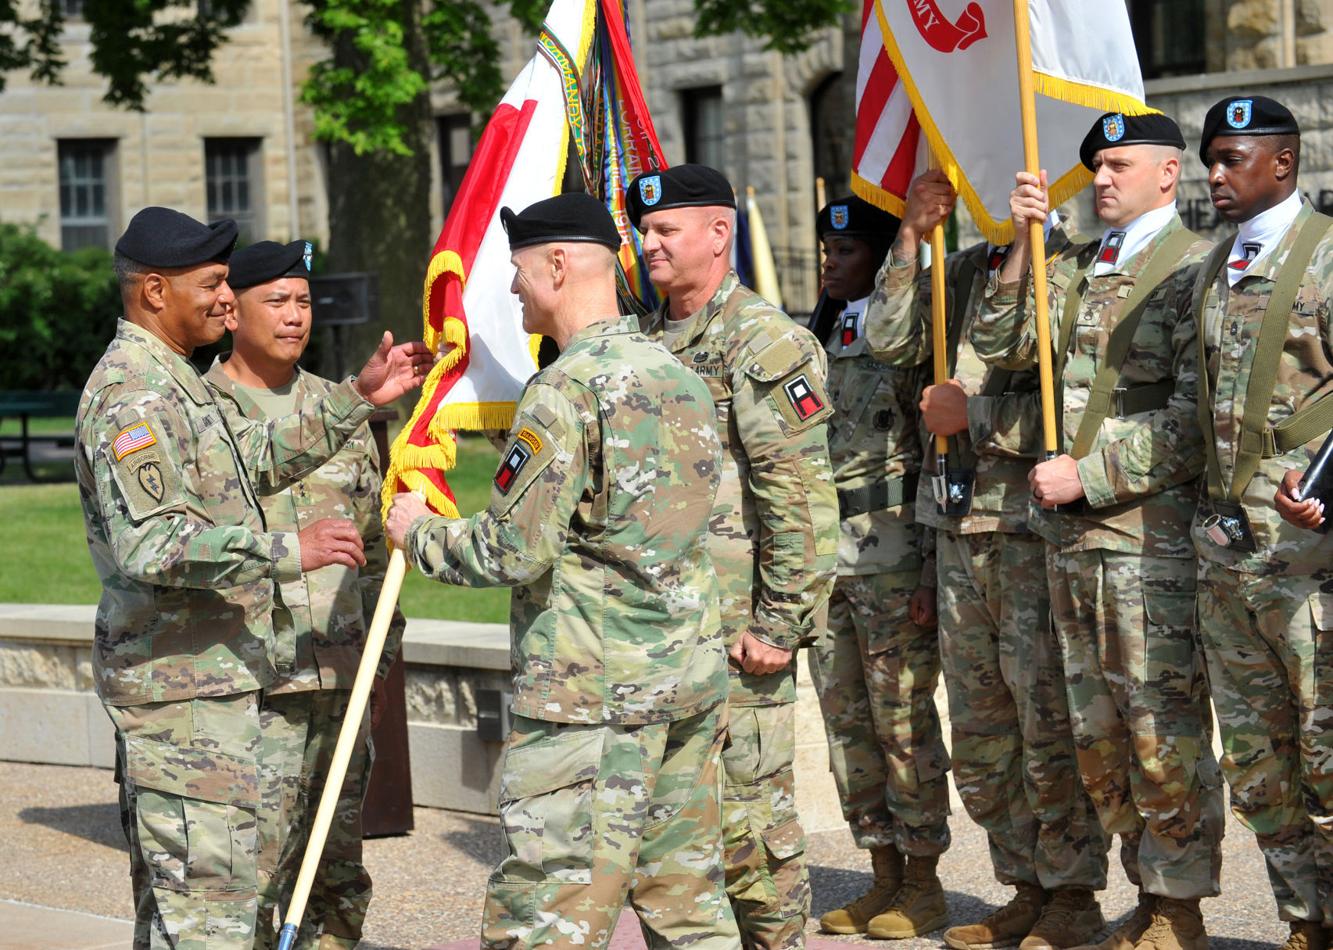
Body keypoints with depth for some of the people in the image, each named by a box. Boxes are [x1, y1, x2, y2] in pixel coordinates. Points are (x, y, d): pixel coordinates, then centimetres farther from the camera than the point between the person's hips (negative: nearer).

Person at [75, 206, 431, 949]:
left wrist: (360, 399, 20)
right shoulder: (132, 394, -18)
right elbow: (148, 544, -28)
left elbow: (259, 458, 27)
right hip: (183, 687, -11)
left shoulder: (171, 380, 17)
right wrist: (289, 552, -31)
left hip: (203, 680, 11)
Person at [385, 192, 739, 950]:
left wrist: (419, 534, 2)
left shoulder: (568, 389, -13)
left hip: (594, 690, -9)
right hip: (693, 677, 9)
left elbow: (514, 551, -14)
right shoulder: (679, 375, 14)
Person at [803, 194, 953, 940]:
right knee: (847, 718, 9)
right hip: (826, 551, 8)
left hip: (894, 552, -8)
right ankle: (886, 879, 18)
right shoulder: (824, 338, 14)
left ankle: (925, 885, 5)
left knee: (904, 719, -3)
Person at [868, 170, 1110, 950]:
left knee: (1051, 723, -4)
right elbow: (893, 341, 8)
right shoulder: (964, 269, 15)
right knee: (979, 731, 10)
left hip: (1037, 525, -7)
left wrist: (972, 413, -9)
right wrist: (913, 238, 1)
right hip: (962, 526, 7)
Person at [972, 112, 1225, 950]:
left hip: (1152, 533, -8)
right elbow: (1000, 347, 13)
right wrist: (1022, 246, 2)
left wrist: (1089, 473, -14)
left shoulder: (1196, 268, -7)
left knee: (1164, 729, -5)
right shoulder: (1076, 268, 17)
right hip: (1071, 534, 8)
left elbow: (1195, 421, -13)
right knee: (1098, 732, 10)